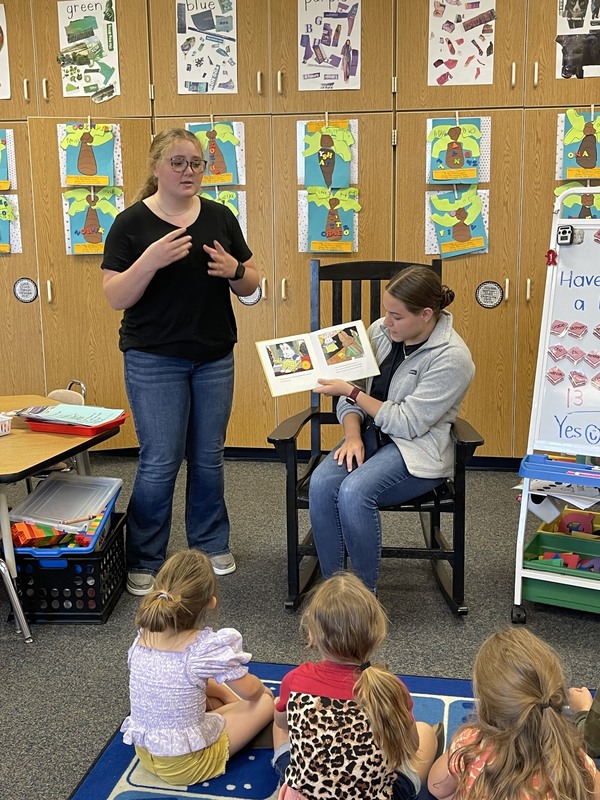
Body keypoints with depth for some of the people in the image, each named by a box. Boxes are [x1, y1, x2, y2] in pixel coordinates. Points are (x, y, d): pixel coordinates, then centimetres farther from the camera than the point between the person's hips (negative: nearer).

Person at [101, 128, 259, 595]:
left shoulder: (220, 217, 5)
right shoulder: (131, 223, -5)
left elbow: (251, 285, 9)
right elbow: (116, 297, -10)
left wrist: (234, 270, -14)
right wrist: (151, 259, -25)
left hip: (215, 359, 4)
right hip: (154, 362, -3)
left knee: (208, 458, 12)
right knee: (160, 463, -1)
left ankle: (211, 544, 31)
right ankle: (144, 561, 17)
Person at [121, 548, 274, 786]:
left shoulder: (143, 637, -10)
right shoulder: (207, 646, -27)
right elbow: (250, 691, -10)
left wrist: (224, 693, 14)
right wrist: (261, 687, 13)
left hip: (146, 755, 6)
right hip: (187, 765, -6)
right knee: (265, 701, 8)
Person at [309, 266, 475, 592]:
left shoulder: (452, 357, -16)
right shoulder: (380, 330, 2)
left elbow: (406, 423, -17)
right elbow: (352, 392, 8)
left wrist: (351, 391, -14)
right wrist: (352, 435, -11)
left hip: (418, 449, -5)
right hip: (370, 434, 6)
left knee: (354, 491, -32)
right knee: (321, 483, -25)